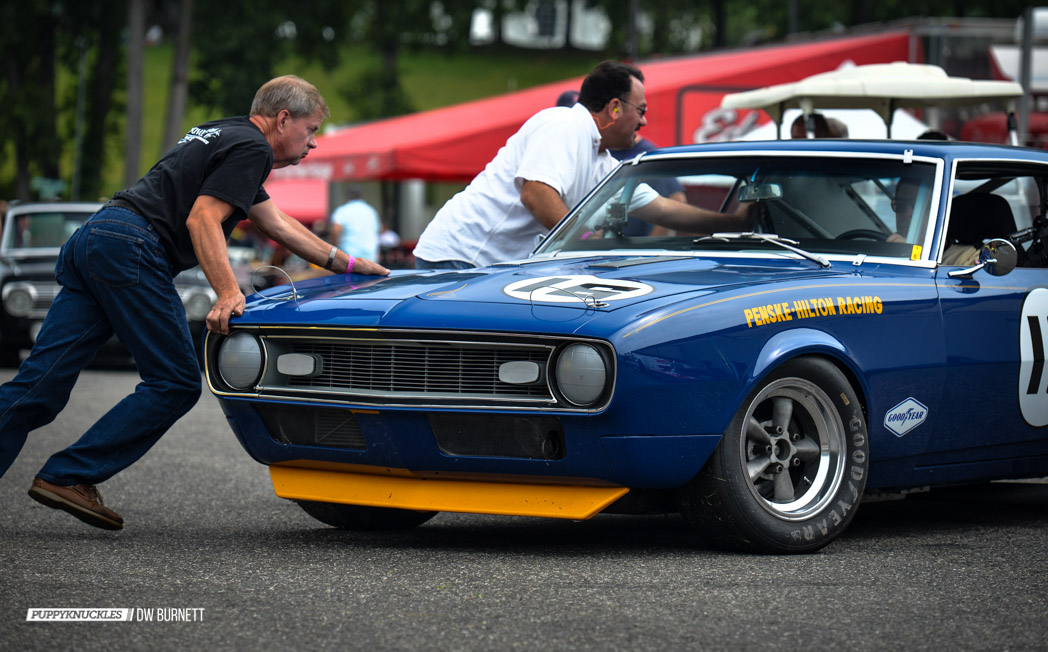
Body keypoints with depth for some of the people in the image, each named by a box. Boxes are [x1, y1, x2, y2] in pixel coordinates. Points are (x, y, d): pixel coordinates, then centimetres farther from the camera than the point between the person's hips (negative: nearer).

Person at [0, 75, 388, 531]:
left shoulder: (224, 136, 30)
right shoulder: (252, 147, -2)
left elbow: (276, 224, 37)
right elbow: (202, 220, -14)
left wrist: (346, 264, 37)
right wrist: (228, 295, -24)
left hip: (92, 238, 9)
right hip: (131, 247, -9)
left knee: (39, 383, 0)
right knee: (175, 384, -2)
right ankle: (67, 477, -5)